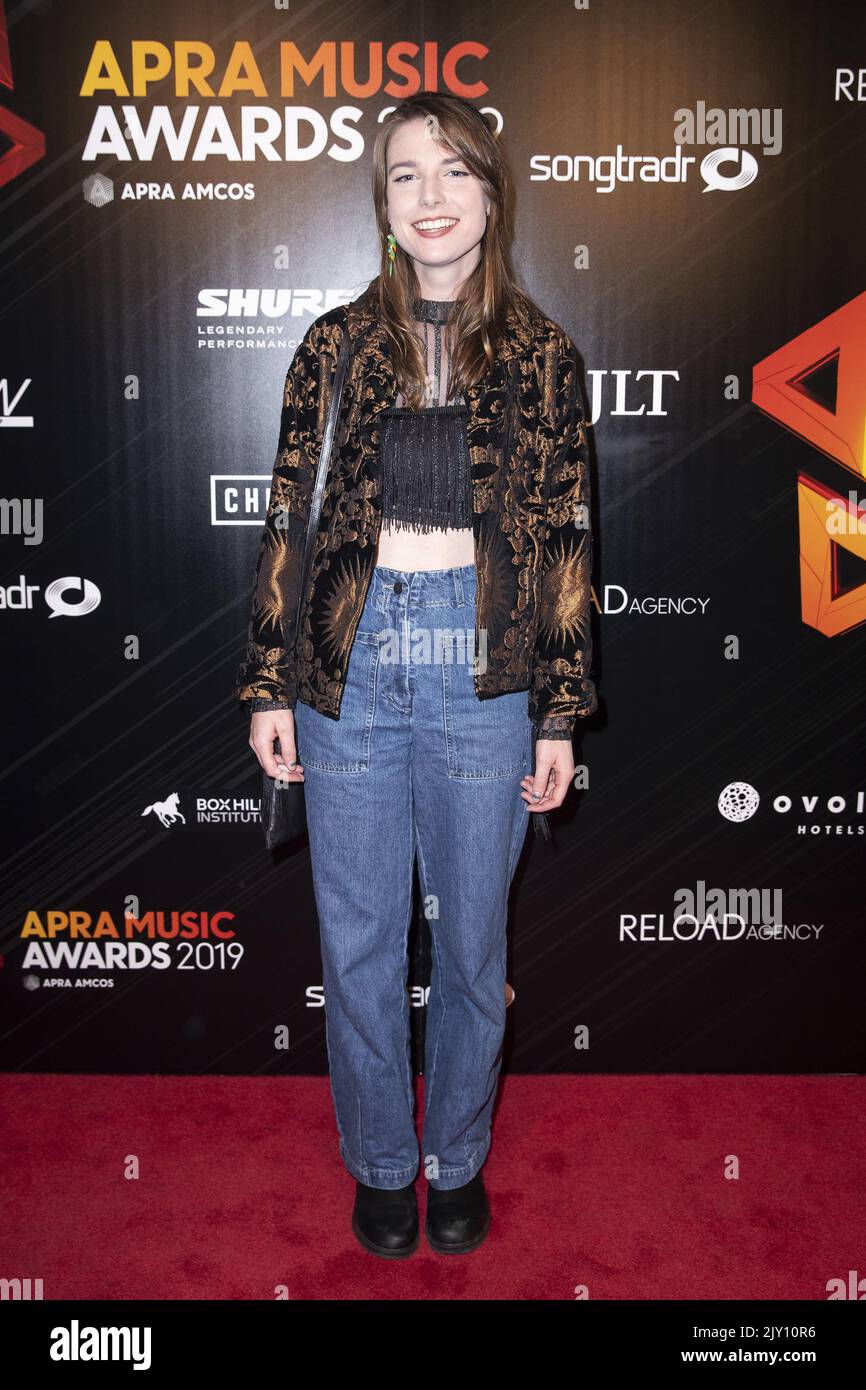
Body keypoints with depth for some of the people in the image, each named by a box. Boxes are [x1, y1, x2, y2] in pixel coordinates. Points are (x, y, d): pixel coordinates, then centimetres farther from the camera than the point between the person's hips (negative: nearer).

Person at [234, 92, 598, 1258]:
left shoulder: (539, 354, 3)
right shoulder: (337, 344, 5)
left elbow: (565, 538, 2)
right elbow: (290, 519, 5)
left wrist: (560, 714, -1)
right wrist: (269, 684, 1)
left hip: (484, 677, 0)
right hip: (349, 667, 1)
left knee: (472, 940, 12)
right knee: (358, 942, 11)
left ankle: (458, 1161, 37)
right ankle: (381, 1163, 35)